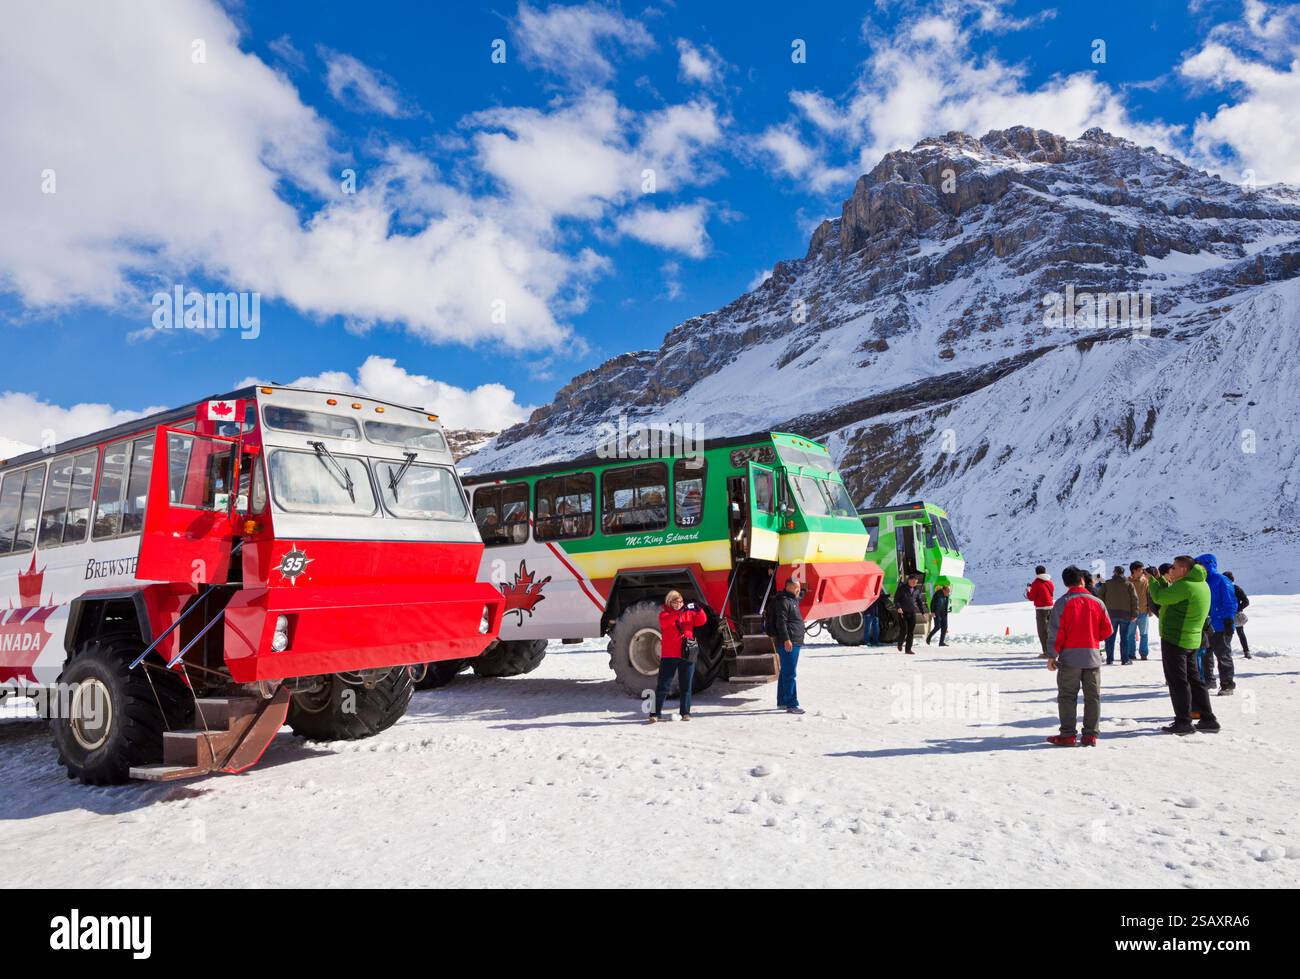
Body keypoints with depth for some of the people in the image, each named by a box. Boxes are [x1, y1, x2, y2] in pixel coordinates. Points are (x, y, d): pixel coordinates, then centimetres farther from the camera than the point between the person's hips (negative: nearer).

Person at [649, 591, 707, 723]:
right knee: (663, 686, -1)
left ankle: (685, 712, 16)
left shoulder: (689, 613, 10)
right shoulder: (664, 614, 1)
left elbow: (702, 621, -1)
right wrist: (680, 611, -34)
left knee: (686, 685, 8)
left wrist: (698, 610, -20)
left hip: (687, 655, 3)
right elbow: (665, 621, -22)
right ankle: (656, 713, 2)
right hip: (669, 656, -3)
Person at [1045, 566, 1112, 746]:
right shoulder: (1097, 602, 3)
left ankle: (1068, 735, 1)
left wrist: (1051, 655, -7)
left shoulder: (1062, 603, -7)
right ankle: (1090, 735, 11)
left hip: (1069, 658, -3)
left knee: (1067, 697, 2)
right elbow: (1107, 630, 6)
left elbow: (1055, 631, -10)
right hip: (1093, 657, 3)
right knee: (1093, 696, 10)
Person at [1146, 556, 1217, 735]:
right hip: (1192, 640, 10)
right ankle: (1208, 720, 19)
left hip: (1174, 639, -10)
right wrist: (1160, 579, 15)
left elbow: (1159, 597, -16)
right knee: (1194, 679, 16)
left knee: (1177, 681, -3)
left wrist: (1152, 580, -1)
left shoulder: (1185, 586, -20)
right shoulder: (1201, 585, 12)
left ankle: (1183, 723, 1)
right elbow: (1170, 595, 17)